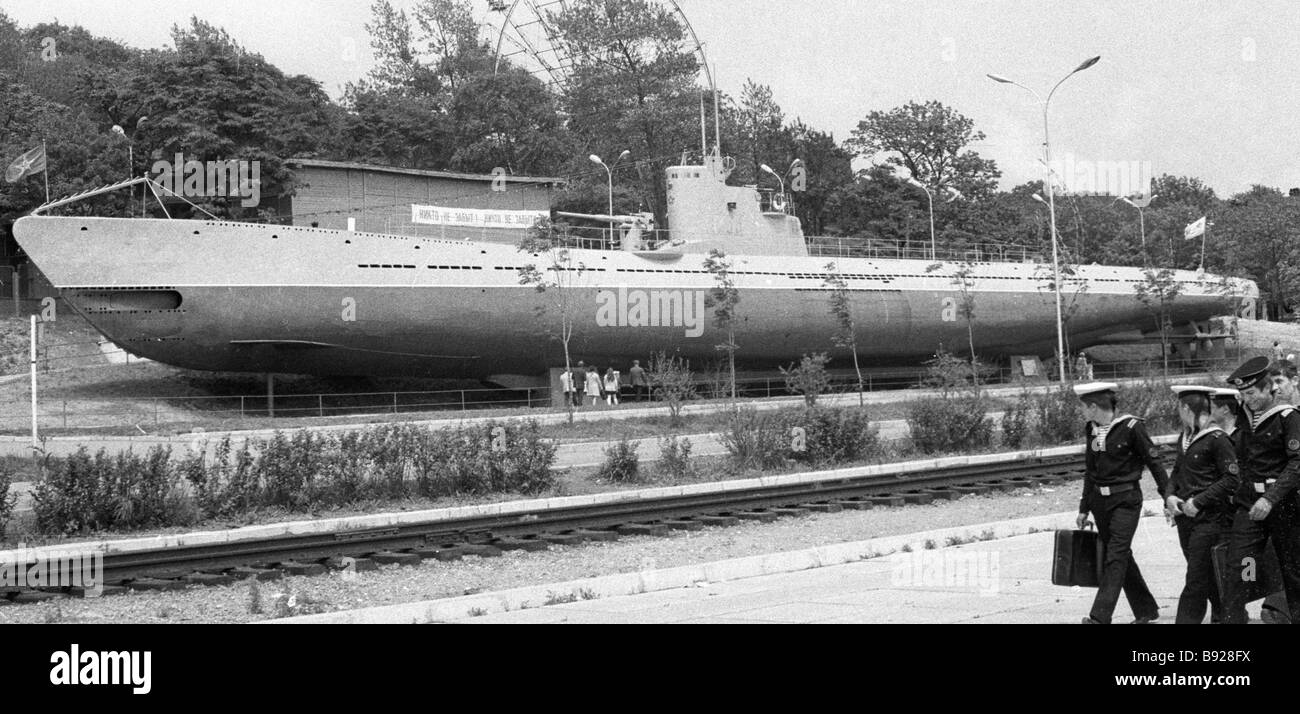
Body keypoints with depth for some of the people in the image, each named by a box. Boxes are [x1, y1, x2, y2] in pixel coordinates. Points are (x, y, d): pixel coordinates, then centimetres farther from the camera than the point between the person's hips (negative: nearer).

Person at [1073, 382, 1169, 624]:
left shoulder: (1131, 427, -12)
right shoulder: (1092, 430, 8)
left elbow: (1154, 461, -7)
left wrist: (1168, 497, -8)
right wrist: (1084, 508, 19)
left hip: (1126, 499, -7)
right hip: (1100, 499, 7)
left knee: (1115, 557, -12)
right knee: (1122, 556, 12)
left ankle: (1100, 617, -17)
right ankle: (1146, 609, 26)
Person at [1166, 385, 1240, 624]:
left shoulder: (1217, 439, -13)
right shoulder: (1184, 439, 12)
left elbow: (1232, 479, -17)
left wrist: (1198, 501, -18)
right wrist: (1169, 496, 1)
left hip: (1210, 517, -8)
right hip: (1185, 515, 8)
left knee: (1197, 580, -7)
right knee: (1207, 577, 16)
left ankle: (1186, 620, -6)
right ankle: (1222, 615, 31)